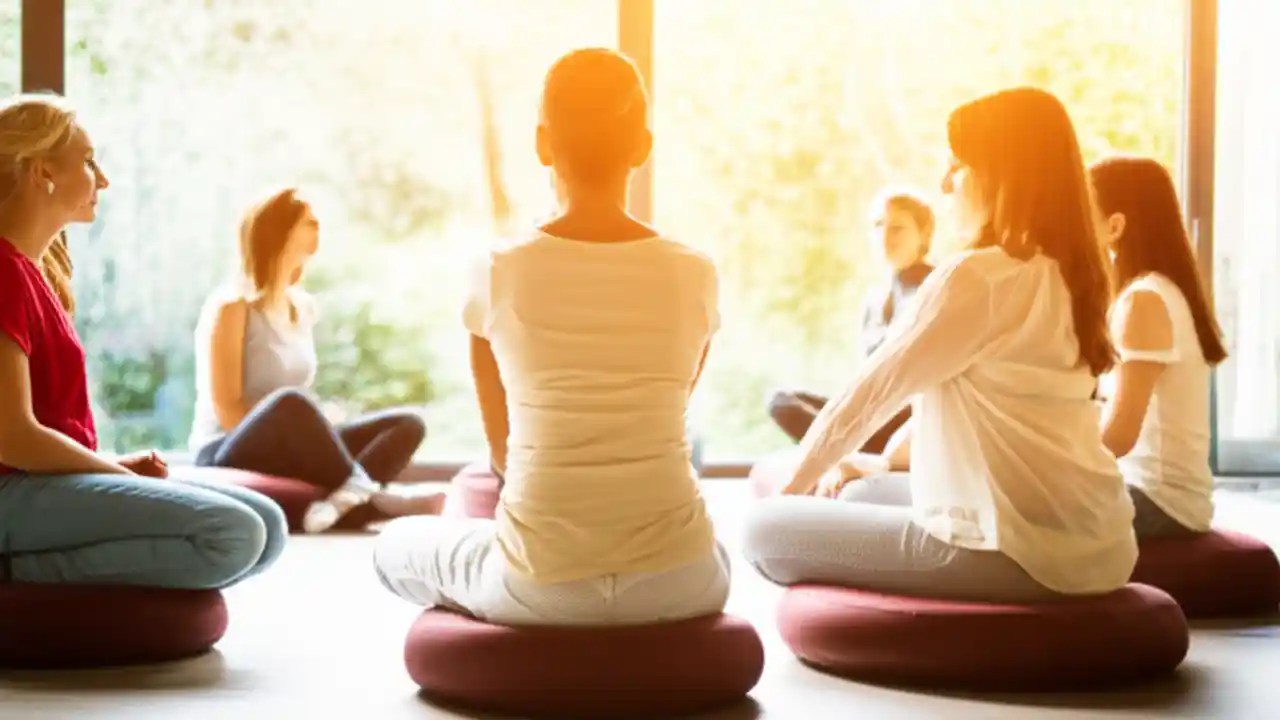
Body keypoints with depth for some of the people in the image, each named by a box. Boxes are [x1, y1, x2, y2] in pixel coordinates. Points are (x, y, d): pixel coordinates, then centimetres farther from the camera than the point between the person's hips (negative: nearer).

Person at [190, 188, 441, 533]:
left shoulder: (303, 307, 12)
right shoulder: (232, 306, -9)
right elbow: (226, 410, -16)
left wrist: (324, 432, -7)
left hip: (288, 452, 8)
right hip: (229, 457, -8)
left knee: (407, 424, -8)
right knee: (288, 402, -38)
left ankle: (338, 502, -35)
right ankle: (368, 496, -25)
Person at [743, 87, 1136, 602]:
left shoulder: (978, 275, -15)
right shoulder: (1063, 275, 13)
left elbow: (875, 388, -7)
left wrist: (790, 488, 7)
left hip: (1022, 552, -9)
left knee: (765, 529, -1)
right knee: (863, 497, 29)